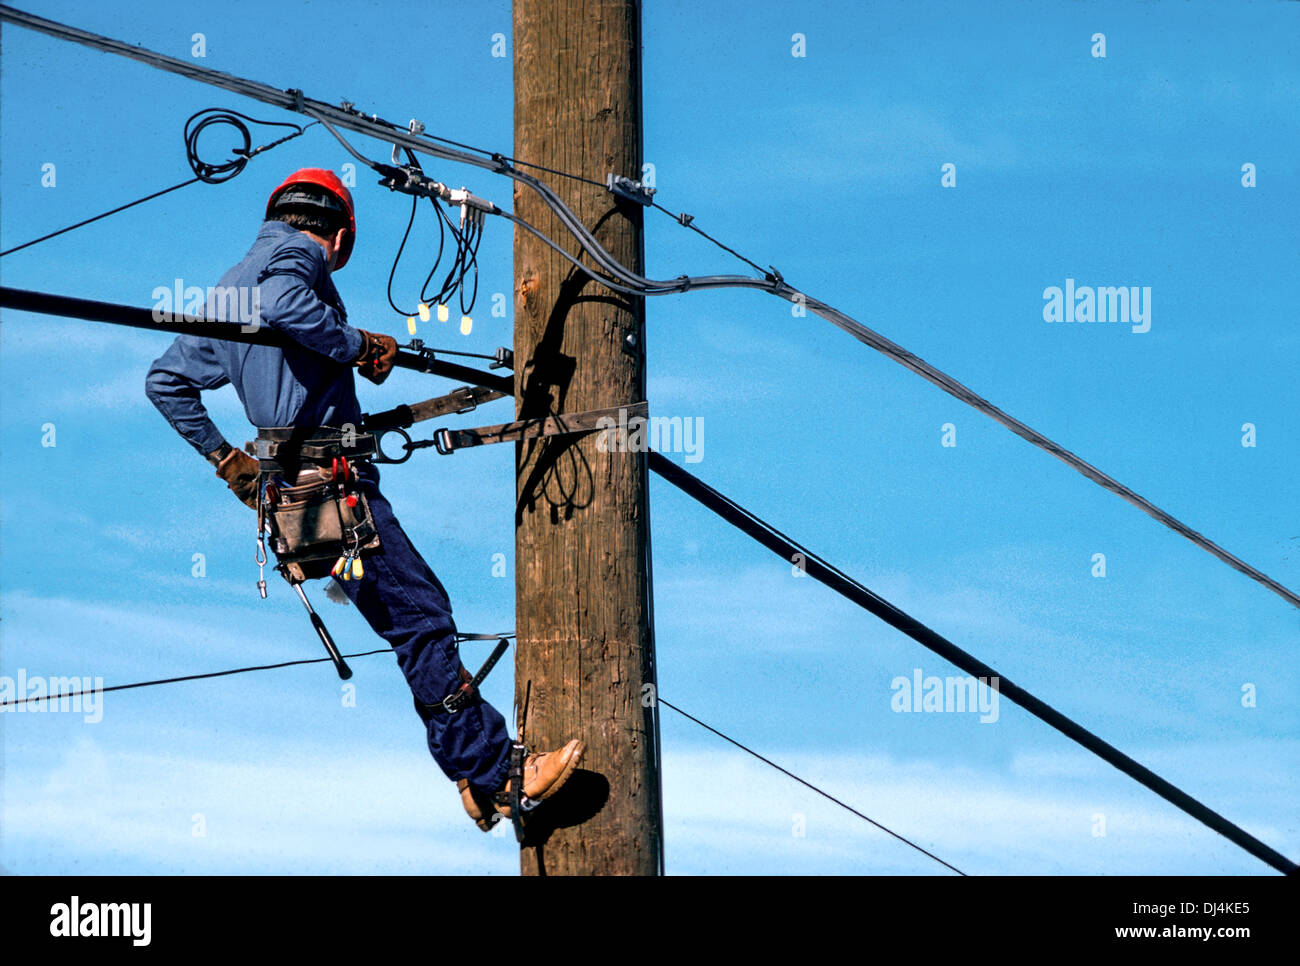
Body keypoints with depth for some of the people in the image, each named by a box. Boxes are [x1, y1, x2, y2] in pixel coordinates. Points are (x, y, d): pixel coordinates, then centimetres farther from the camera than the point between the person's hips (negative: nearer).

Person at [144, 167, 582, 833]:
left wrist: (223, 456, 28)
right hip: (329, 477, -10)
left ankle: (479, 775, 7)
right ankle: (495, 775, -16)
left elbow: (165, 381, 29)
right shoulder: (296, 253, -1)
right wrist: (358, 345, -15)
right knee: (419, 617, -12)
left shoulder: (226, 290, 25)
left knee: (419, 612, 9)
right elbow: (283, 305, -26)